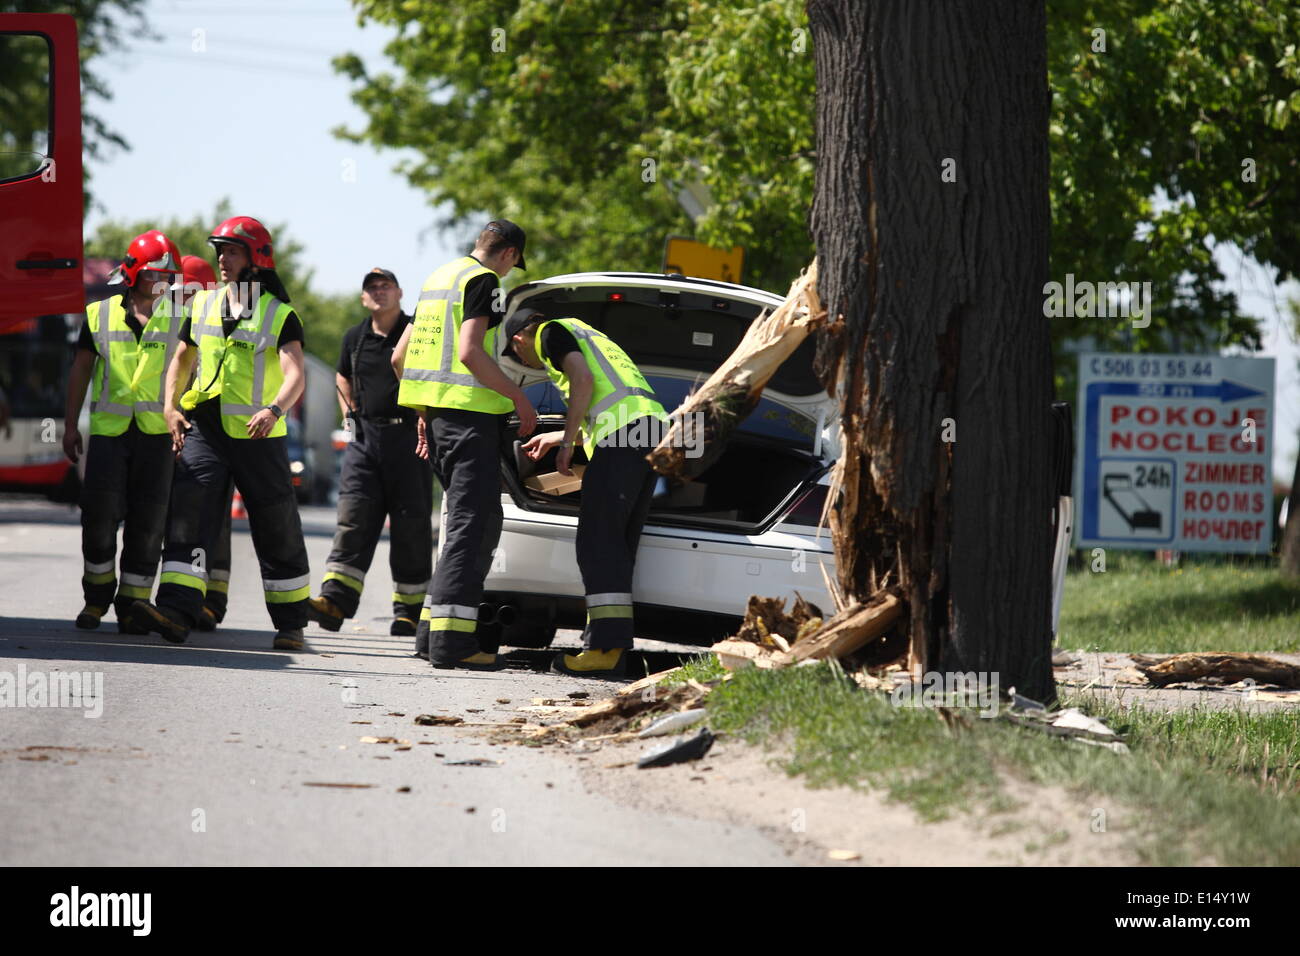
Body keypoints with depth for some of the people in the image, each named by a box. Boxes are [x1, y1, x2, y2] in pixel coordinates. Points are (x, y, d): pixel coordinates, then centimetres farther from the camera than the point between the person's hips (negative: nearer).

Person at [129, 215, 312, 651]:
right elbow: (181, 359, 22)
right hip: (204, 430, 3)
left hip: (259, 436, -3)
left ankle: (290, 624, 17)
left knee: (278, 534, 5)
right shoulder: (204, 306, 10)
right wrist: (171, 408, 7)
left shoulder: (280, 316, -4)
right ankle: (176, 612, -25)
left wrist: (274, 409, -37)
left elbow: (294, 375, -17)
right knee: (189, 514, -15)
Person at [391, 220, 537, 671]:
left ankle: (432, 631, 14)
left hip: (437, 413, 9)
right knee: (474, 523, -10)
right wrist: (518, 397, -12)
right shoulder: (482, 280, -7)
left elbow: (399, 356, 22)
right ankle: (450, 638, -16)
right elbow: (470, 351, -19)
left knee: (469, 521, 16)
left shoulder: (438, 278, 21)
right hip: (470, 413, -9)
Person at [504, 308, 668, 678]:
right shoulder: (585, 334, 36)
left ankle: (606, 648, -21)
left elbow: (583, 379, -9)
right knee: (617, 545, 8)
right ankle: (613, 650, 4)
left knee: (598, 541, -12)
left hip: (625, 428, -9)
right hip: (652, 424, 9)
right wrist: (557, 437, 52)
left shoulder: (551, 332, 9)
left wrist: (566, 442, -4)